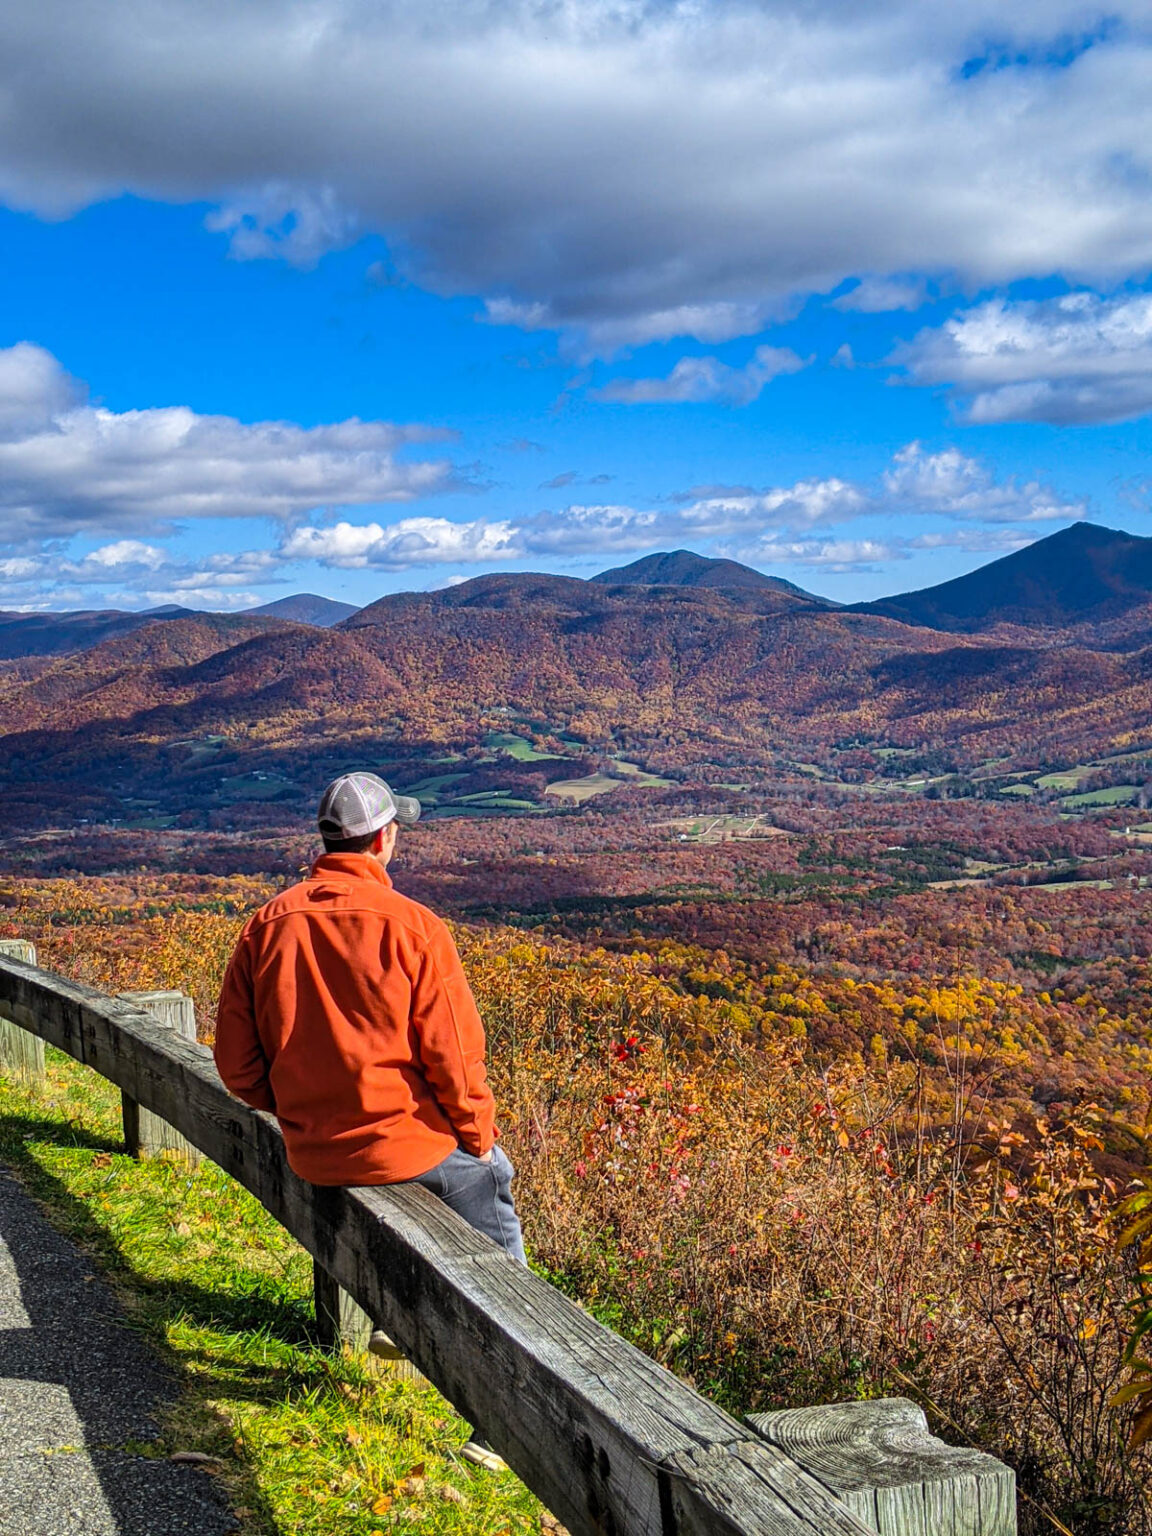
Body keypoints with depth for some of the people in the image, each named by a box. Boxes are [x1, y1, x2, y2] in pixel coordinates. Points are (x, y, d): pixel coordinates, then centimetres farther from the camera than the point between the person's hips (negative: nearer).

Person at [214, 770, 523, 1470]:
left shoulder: (267, 926, -4)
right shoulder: (414, 928, -17)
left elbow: (236, 1061, 2)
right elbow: (454, 1057, -14)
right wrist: (479, 1133, 3)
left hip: (311, 1155, 6)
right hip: (408, 1141, -5)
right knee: (495, 1206, 20)